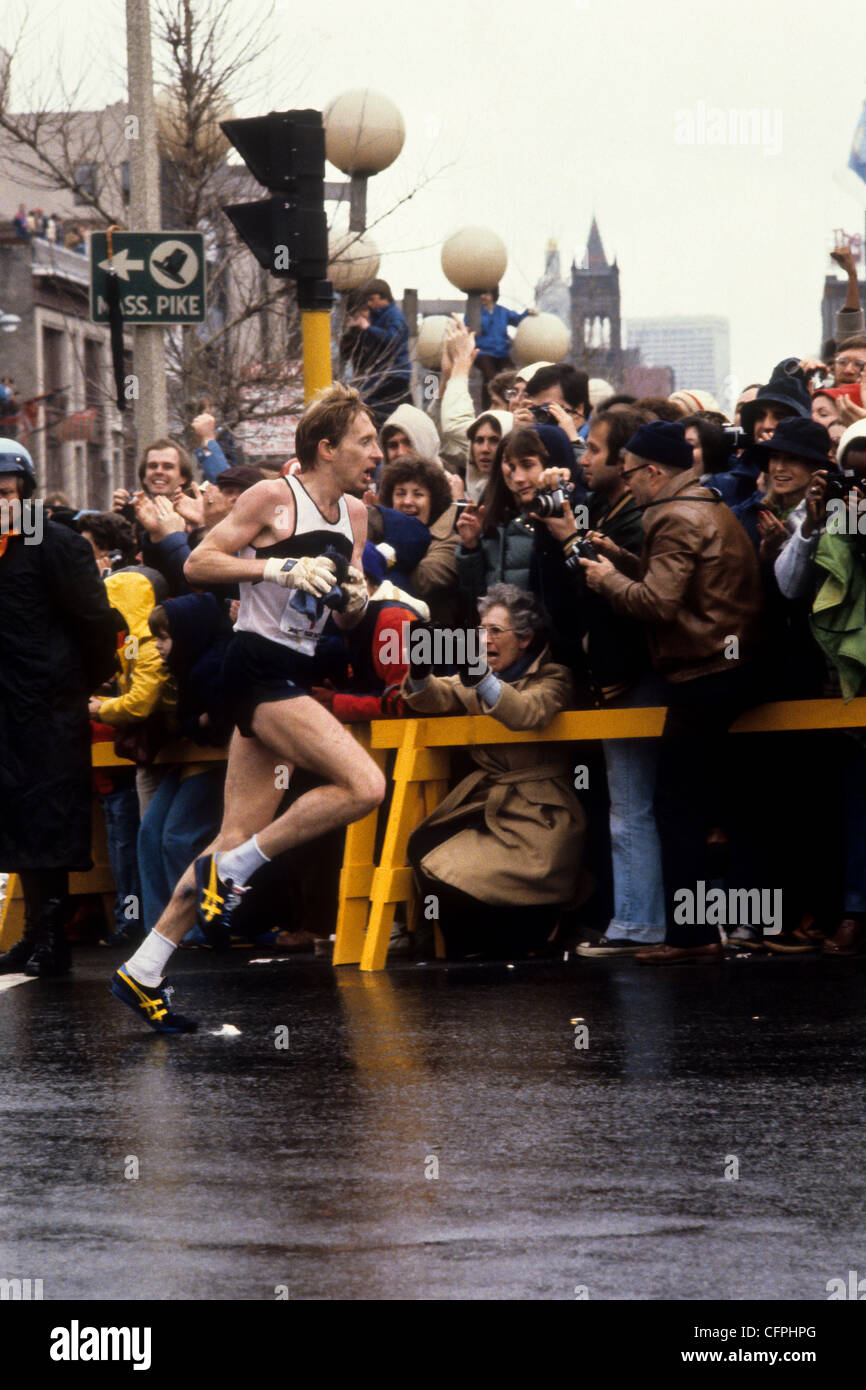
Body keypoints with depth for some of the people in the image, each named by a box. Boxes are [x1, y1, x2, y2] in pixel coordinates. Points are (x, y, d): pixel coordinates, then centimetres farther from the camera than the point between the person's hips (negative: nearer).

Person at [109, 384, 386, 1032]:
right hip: (260, 667, -8)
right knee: (365, 785, -21)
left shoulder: (355, 514, 15)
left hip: (294, 674, 8)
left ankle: (144, 972, 8)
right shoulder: (274, 499, -8)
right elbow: (198, 564, -10)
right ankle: (231, 872, -9)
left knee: (241, 838, 5)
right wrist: (279, 568, -19)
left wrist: (356, 601, -2)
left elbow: (346, 620, 22)